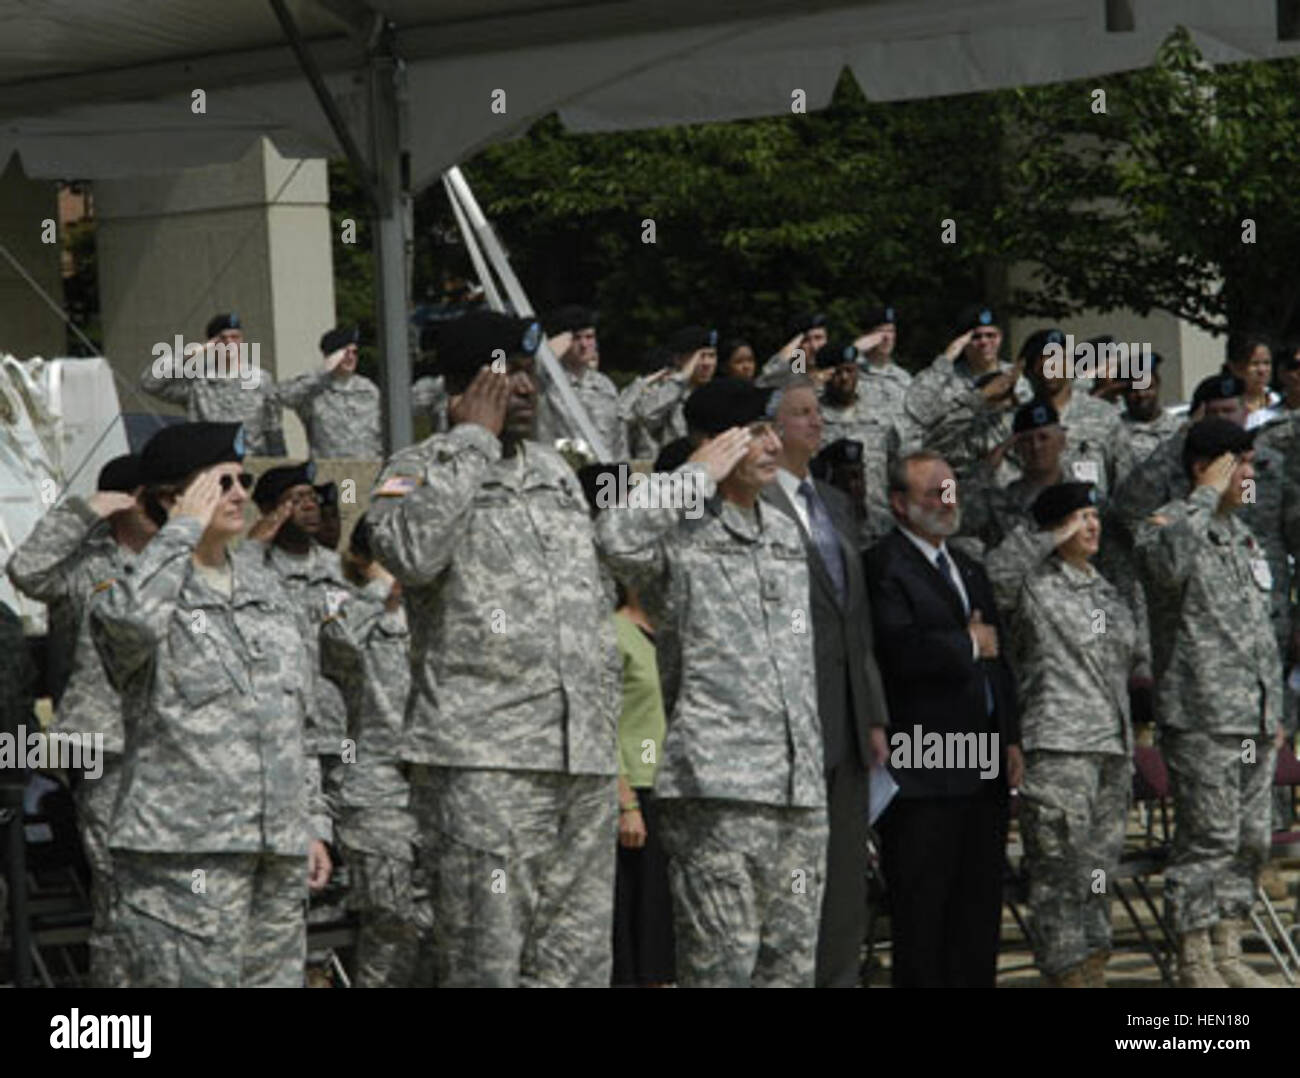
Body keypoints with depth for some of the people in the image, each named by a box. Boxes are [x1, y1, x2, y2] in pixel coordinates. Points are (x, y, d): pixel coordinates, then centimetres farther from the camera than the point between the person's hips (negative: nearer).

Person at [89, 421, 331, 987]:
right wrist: (185, 528, -18)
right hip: (183, 851, -7)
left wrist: (312, 822, 19)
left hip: (277, 852, 7)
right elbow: (133, 618, -33)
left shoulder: (262, 586, 17)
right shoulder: (134, 587, -5)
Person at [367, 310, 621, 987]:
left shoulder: (556, 472, 19)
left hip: (584, 759, 6)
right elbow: (409, 552, -24)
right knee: (487, 962, -7)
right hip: (480, 761, -6)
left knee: (577, 960, 7)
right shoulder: (421, 469, 0)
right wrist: (472, 442, -13)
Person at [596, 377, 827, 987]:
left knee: (792, 966, 8)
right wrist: (699, 477, -17)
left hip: (800, 789, 7)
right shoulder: (679, 533, -4)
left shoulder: (786, 534, 19)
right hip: (716, 784, -7)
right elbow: (616, 539, -29)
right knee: (722, 968, -8)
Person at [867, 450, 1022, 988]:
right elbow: (901, 649, -25)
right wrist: (968, 645, -9)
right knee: (921, 909, -3)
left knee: (979, 908, 12)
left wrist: (1011, 739, 11)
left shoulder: (969, 569, 20)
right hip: (926, 770, -8)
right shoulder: (882, 566, -9)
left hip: (985, 763, 8)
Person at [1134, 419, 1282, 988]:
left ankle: (1227, 953, 18)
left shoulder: (1241, 534, 19)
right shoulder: (1167, 524, -7)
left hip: (1253, 718, 8)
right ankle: (1194, 962, -1)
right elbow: (1168, 566, -33)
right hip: (1202, 716, -8)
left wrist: (1275, 708, 21)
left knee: (1251, 840, 9)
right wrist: (1208, 496, -23)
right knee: (1208, 839, -7)